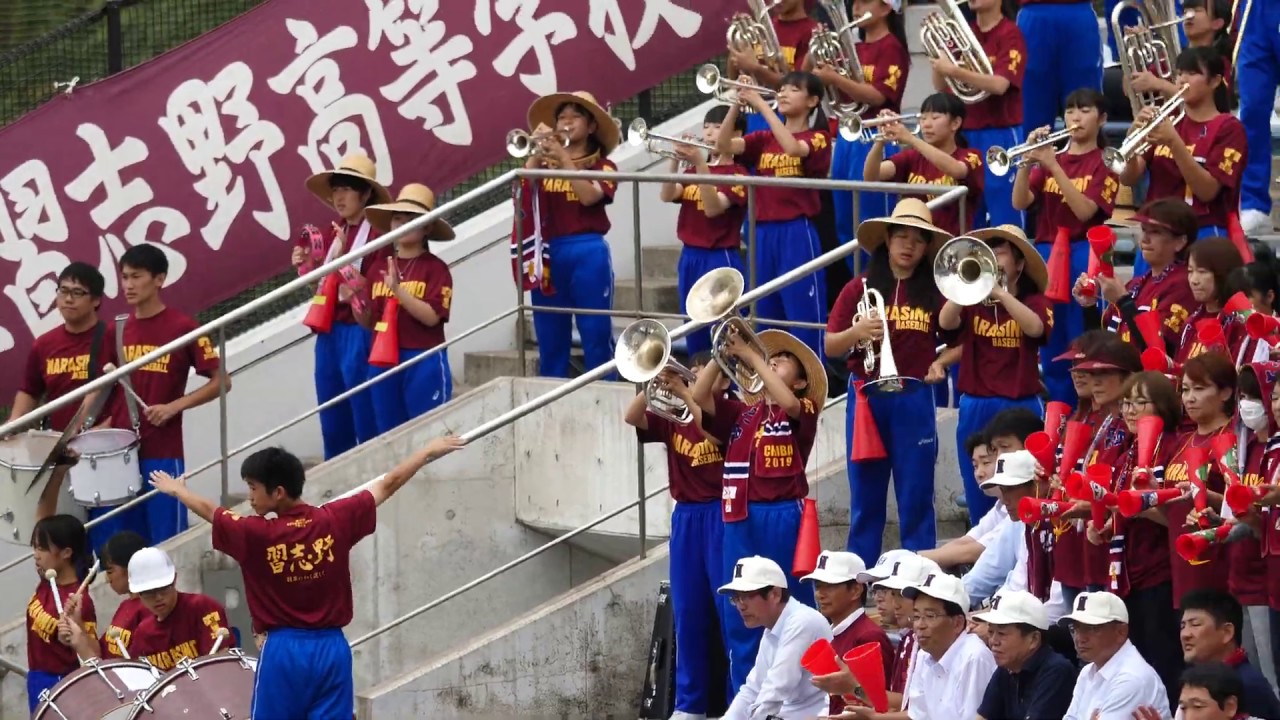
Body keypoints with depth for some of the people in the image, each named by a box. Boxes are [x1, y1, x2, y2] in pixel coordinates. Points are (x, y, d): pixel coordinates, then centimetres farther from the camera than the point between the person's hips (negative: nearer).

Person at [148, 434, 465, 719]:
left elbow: (209, 510, 11)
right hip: (331, 649, 3)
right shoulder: (335, 521, -3)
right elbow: (388, 484, 9)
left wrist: (177, 490, 32)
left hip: (283, 651, -3)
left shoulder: (255, 534, -9)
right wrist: (429, 452, 24)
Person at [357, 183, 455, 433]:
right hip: (383, 361, 5)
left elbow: (431, 316, -15)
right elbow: (367, 321, 12)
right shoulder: (378, 270, 9)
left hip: (424, 361, -5)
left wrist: (398, 290, -22)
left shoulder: (435, 268, -6)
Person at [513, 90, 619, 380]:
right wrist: (535, 154, -12)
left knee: (596, 335, -4)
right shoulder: (543, 163, 12)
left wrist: (564, 159, -14)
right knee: (550, 338, 6)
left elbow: (589, 196, -14)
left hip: (587, 253, -3)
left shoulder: (603, 166, 5)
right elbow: (521, 191, -4)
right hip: (547, 254, 3)